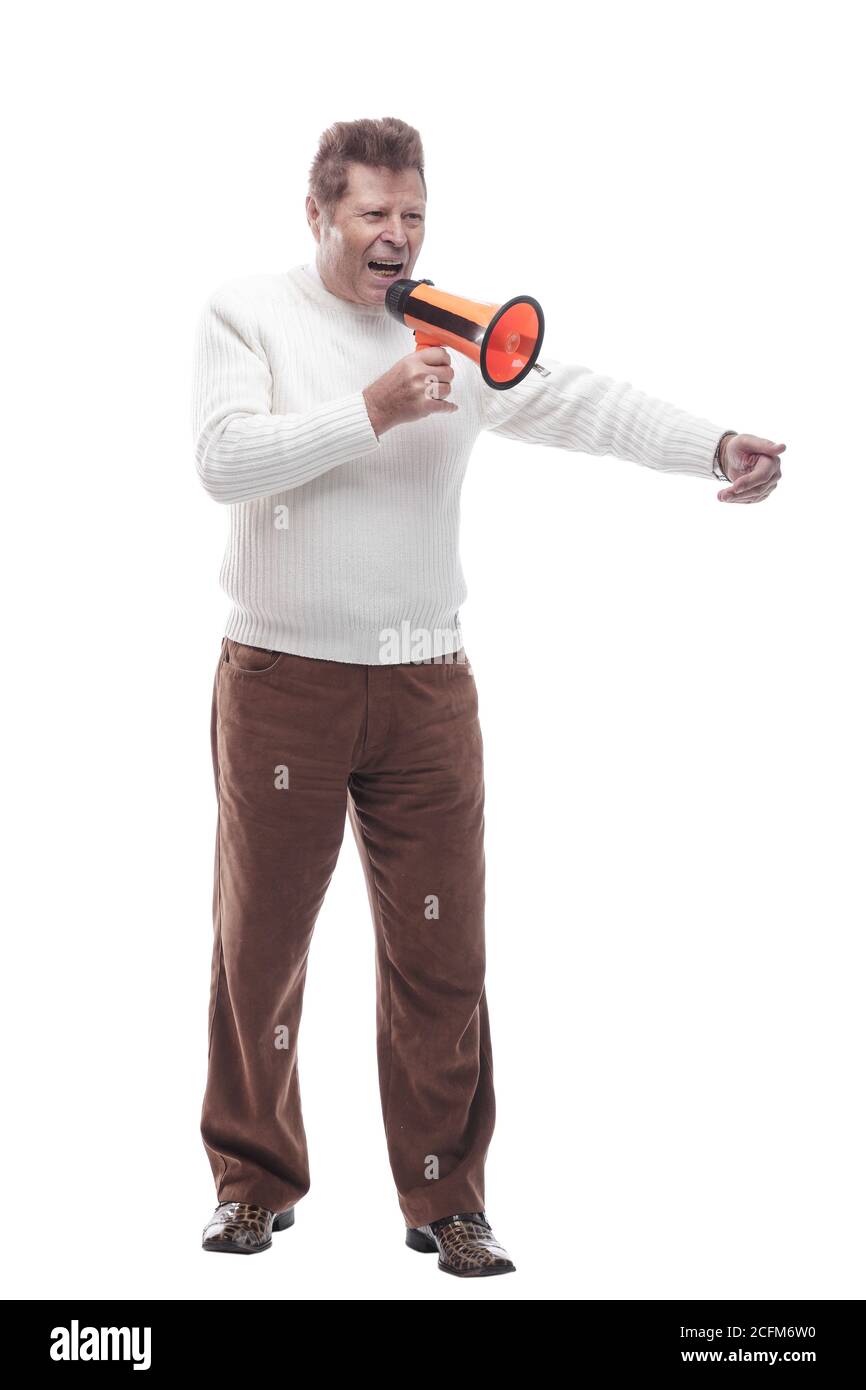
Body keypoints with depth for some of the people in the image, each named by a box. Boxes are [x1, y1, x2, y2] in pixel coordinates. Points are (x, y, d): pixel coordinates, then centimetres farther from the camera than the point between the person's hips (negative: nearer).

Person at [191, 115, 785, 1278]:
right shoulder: (247, 314, 1)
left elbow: (581, 404, 1)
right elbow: (223, 460, -13)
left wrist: (714, 445, -12)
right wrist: (370, 412, -18)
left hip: (426, 688, 2)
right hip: (283, 682, -2)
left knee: (442, 951, 3)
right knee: (262, 940, 7)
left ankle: (445, 1198, 16)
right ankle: (255, 1179, 24)